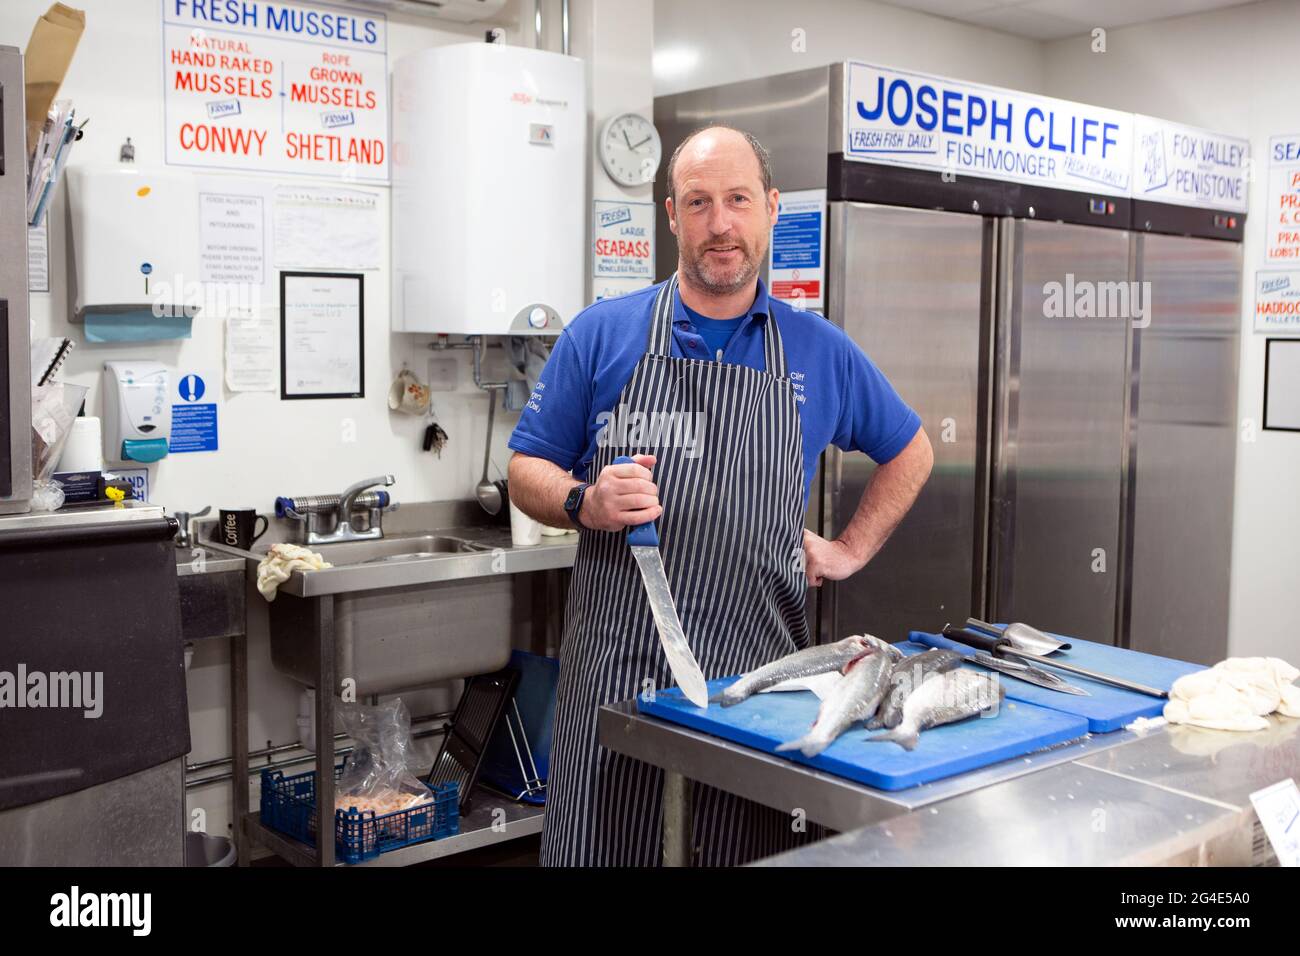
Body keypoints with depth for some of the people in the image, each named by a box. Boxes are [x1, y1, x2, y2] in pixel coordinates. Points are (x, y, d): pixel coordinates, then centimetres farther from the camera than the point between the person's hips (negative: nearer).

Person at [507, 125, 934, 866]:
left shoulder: (822, 351, 8)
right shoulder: (602, 334, 2)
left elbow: (910, 452, 21)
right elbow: (527, 472, 5)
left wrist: (851, 548, 11)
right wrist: (585, 503, -16)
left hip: (759, 670, 2)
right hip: (619, 668, -1)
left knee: (752, 850, 9)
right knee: (601, 847, 3)